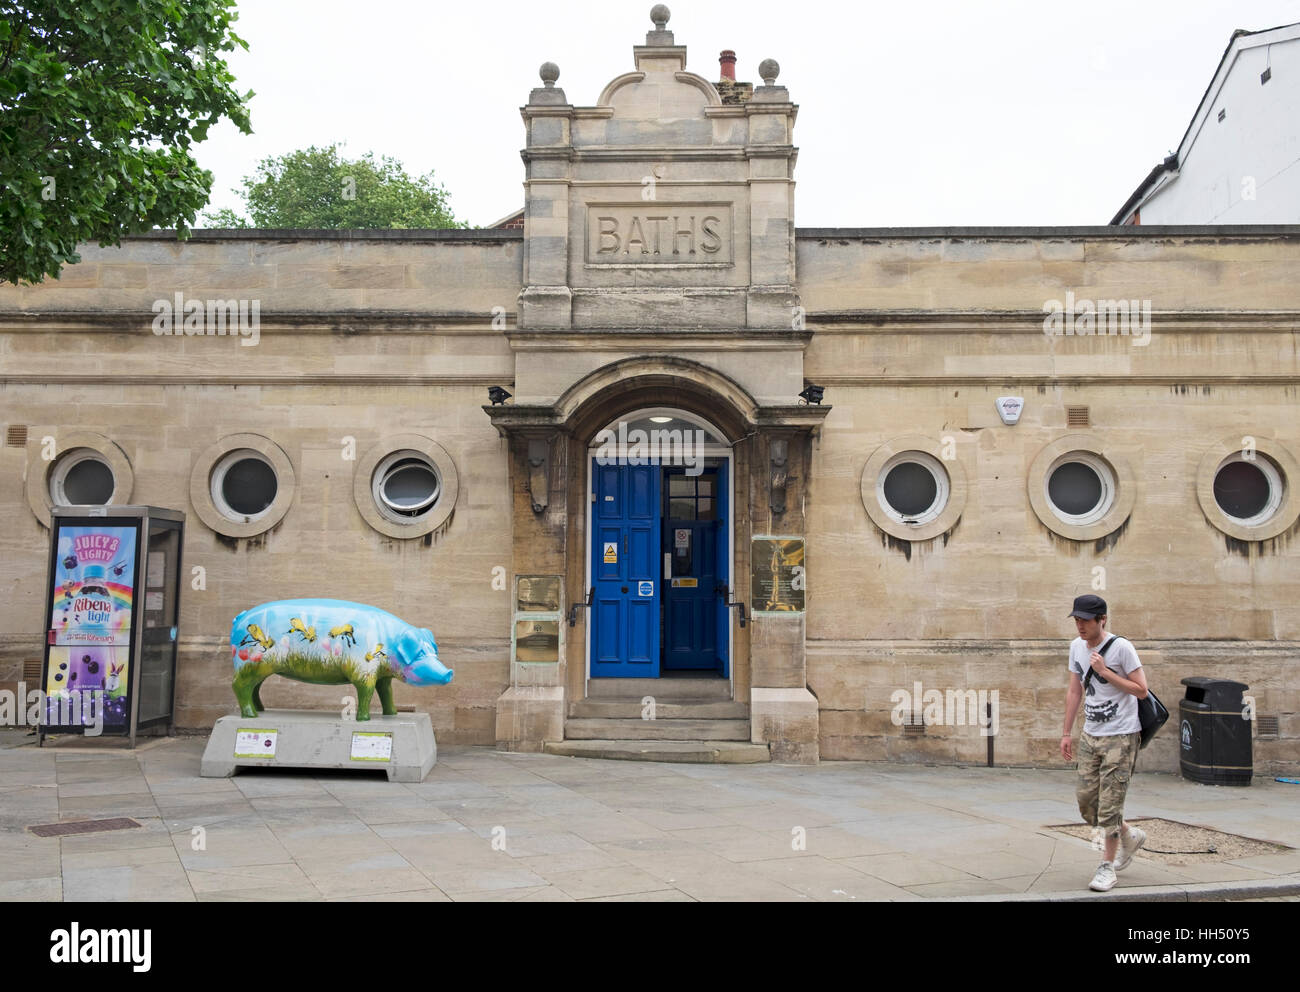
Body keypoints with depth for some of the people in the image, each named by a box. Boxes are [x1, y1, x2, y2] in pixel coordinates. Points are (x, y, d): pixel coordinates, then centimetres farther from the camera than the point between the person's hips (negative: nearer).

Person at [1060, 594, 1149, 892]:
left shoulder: (1120, 647, -13)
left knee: (1109, 803, -5)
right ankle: (1129, 836, 32)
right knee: (1085, 798, 7)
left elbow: (1142, 690, -12)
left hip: (1121, 736, -7)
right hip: (1090, 735, 7)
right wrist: (1066, 733, 13)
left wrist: (1105, 672, -20)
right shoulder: (1077, 646, 6)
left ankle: (1108, 866, 9)